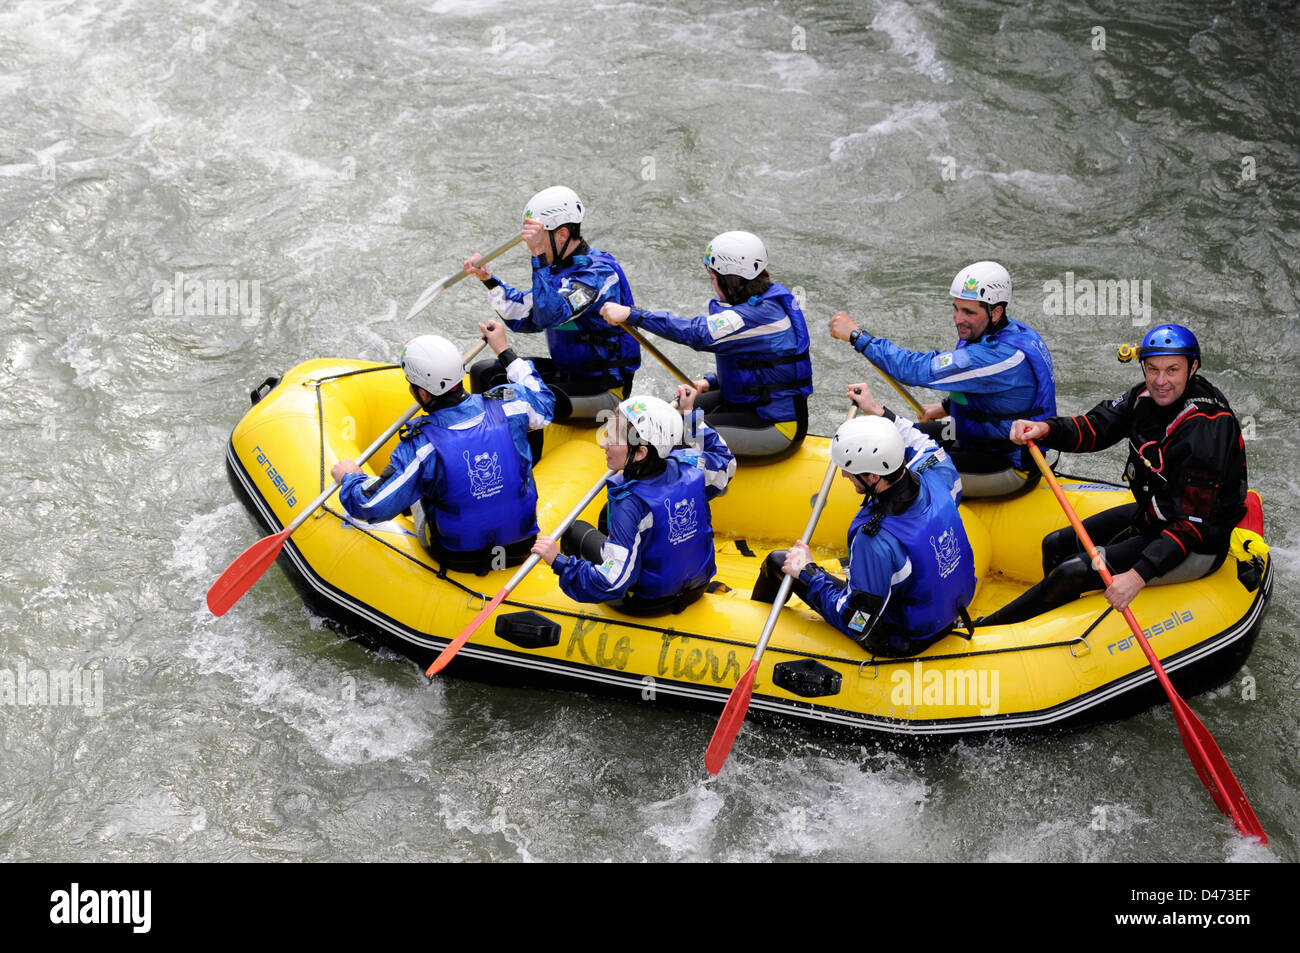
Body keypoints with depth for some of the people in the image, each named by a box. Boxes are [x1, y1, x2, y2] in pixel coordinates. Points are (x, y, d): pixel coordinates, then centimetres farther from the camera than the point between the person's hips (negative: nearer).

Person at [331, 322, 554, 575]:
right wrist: (504, 351, 17)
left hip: (459, 560, -3)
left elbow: (372, 507, -22)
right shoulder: (507, 404, -18)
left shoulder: (421, 446, -27)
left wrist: (349, 477, -1)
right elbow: (543, 399, 7)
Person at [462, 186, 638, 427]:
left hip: (604, 388, -10)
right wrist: (488, 278, 4)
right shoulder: (558, 267, 6)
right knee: (483, 374, 10)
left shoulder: (599, 272, -22)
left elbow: (549, 315, -35)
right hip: (565, 371, 10)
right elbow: (525, 318, 12)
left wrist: (539, 257, -35)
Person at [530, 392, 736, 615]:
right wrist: (691, 414, 12)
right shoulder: (690, 466, -18)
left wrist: (560, 561, -28)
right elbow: (726, 463, 8)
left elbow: (613, 584, -34)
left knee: (577, 530, 14)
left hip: (648, 603, -6)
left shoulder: (630, 505, -34)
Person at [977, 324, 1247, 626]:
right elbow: (1096, 428, -5)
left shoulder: (1207, 428, -29)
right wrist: (1045, 429, -27)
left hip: (1197, 547, -9)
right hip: (1151, 513, 9)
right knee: (1056, 546, 12)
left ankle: (986, 630, -2)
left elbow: (1192, 524, -31)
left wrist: (1139, 576, -38)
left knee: (1073, 573, -18)